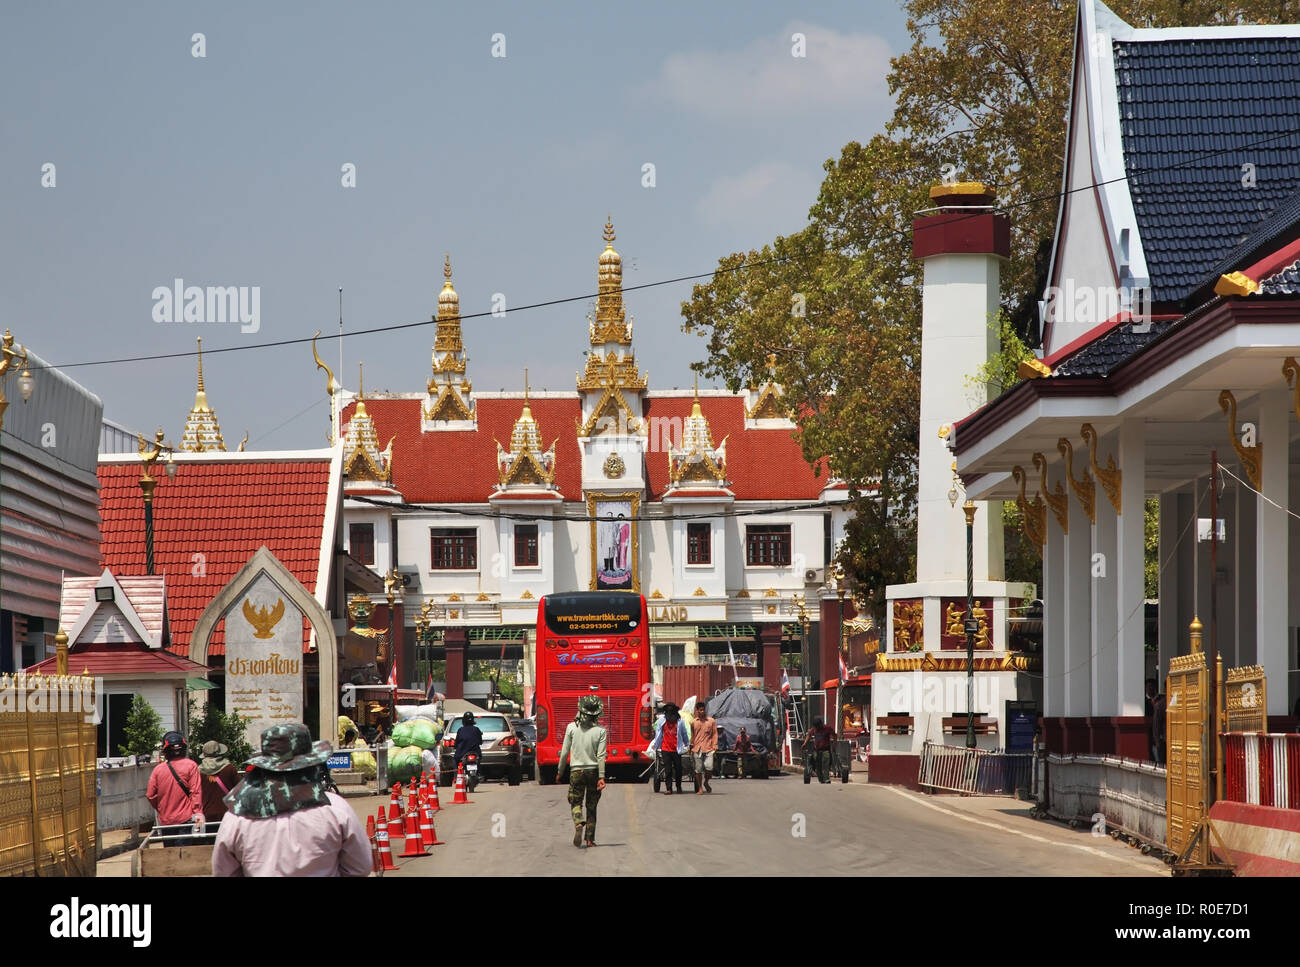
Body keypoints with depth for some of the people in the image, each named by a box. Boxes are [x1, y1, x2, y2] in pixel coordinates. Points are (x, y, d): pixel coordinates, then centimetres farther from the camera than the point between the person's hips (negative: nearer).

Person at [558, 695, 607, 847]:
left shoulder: (572, 727, -5)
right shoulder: (600, 731, -7)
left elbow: (564, 753, -1)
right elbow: (601, 756, -10)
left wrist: (560, 772, 10)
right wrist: (601, 777, -9)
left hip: (576, 770, 0)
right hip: (593, 771, 0)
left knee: (576, 802, 9)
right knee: (591, 806, 12)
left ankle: (578, 824, -22)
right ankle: (590, 839, 12)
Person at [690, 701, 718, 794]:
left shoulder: (711, 721, 6)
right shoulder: (694, 722, 10)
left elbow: (715, 734, 7)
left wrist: (714, 746, -3)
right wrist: (691, 748, 15)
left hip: (708, 749, -1)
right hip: (697, 749, 1)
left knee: (709, 767, -13)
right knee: (698, 769, 1)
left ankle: (706, 782, 16)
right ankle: (700, 789, 12)